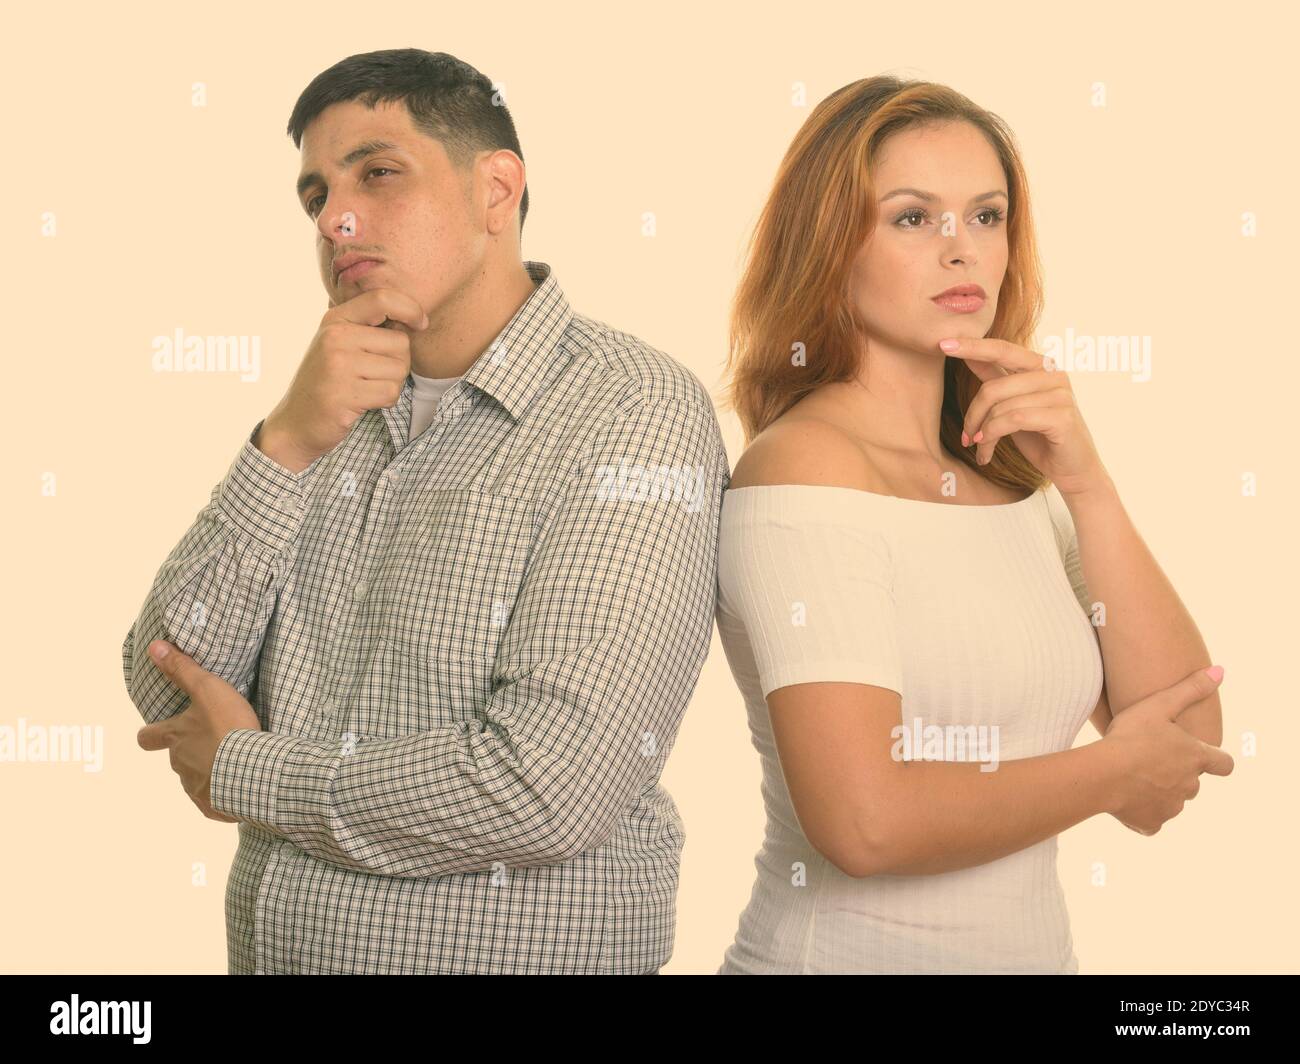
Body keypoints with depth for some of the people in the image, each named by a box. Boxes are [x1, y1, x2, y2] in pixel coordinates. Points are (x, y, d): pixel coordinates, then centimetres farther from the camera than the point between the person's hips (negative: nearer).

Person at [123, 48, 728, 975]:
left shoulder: (637, 412, -16)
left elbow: (551, 787, -25)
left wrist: (246, 774, -11)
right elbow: (164, 692, -3)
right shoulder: (335, 414, 5)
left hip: (519, 950, -6)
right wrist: (284, 449, -16)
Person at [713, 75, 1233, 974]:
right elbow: (866, 820, -26)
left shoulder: (1016, 473, 4)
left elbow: (1191, 736, -3)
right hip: (847, 949, -6)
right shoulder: (802, 470, -17)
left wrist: (1086, 484, -13)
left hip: (1036, 942, 7)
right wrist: (1115, 769, -11)